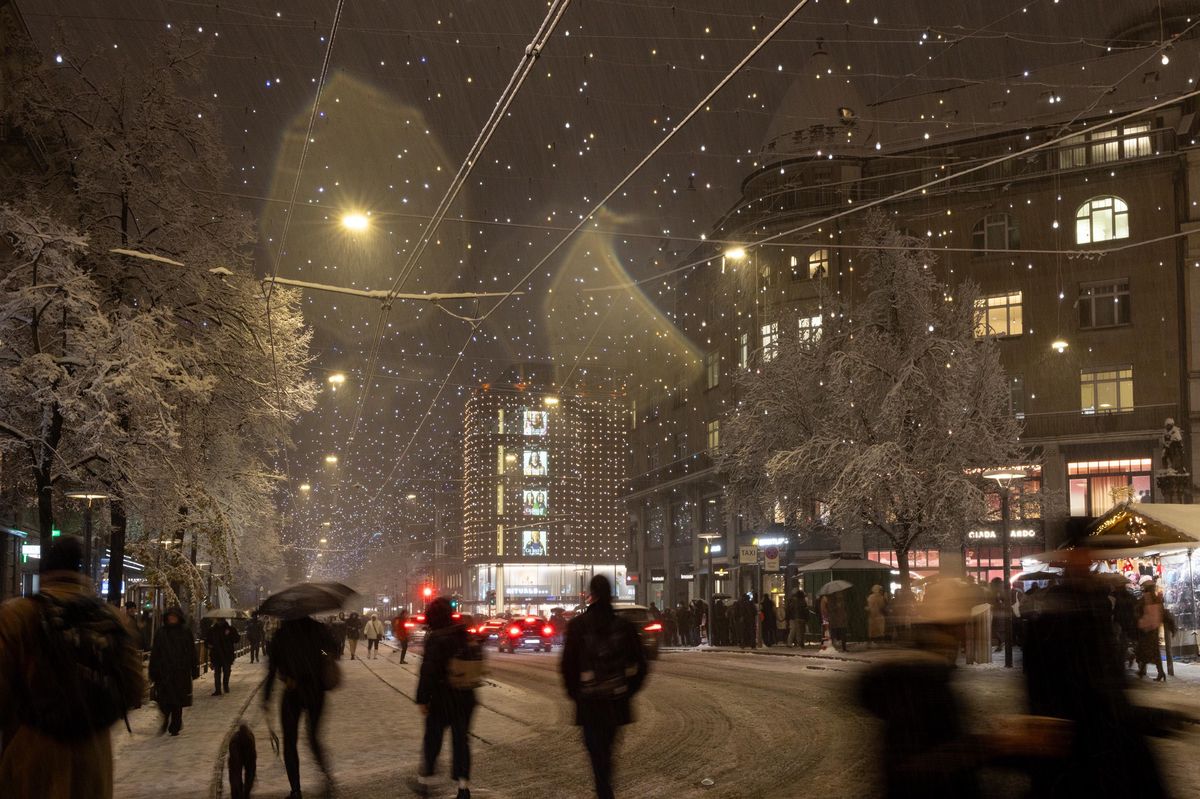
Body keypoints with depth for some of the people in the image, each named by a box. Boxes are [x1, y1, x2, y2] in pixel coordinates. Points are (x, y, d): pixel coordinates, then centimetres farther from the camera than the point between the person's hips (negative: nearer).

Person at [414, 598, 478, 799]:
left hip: (442, 699, -5)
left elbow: (428, 672, -18)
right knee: (461, 738, 9)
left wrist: (422, 699, -14)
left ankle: (424, 781, 20)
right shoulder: (464, 635, 2)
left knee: (432, 738, 11)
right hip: (466, 697, 5)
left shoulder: (435, 639, -16)